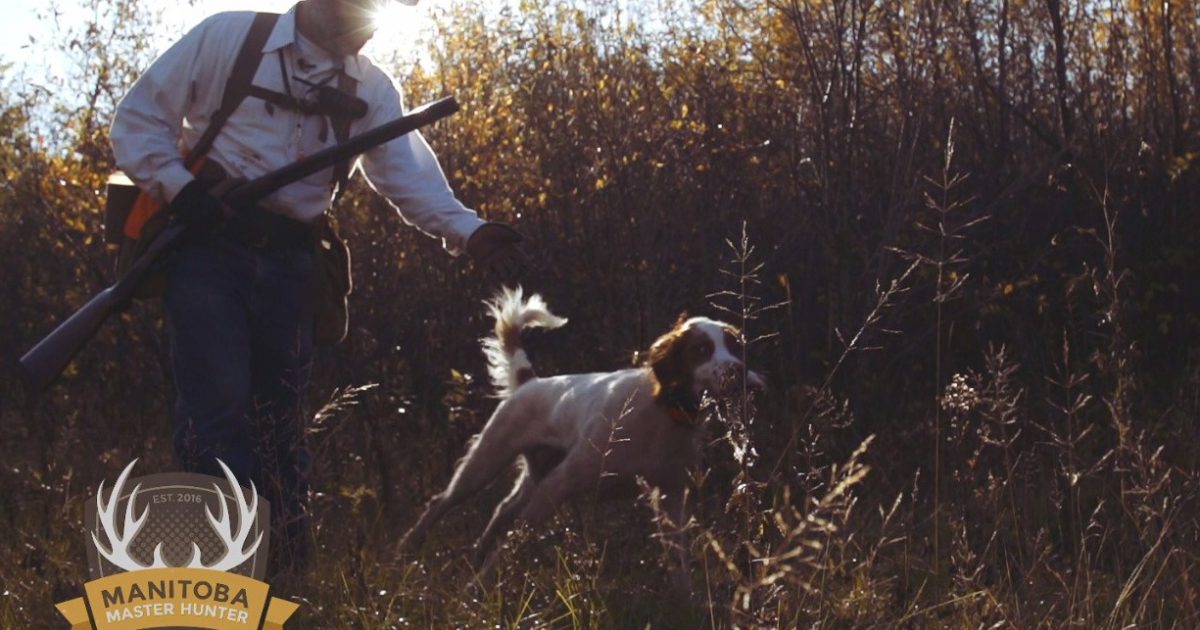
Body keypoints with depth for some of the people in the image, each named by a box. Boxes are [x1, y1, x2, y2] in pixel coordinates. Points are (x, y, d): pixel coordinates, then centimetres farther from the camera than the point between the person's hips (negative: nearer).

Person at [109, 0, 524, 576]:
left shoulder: (370, 90, 8)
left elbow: (409, 173, -7)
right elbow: (140, 116, 2)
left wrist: (468, 230, -26)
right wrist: (178, 187, -15)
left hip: (289, 263, 4)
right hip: (208, 245, -4)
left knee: (281, 417, 8)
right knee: (219, 408, -13)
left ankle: (285, 578, 15)